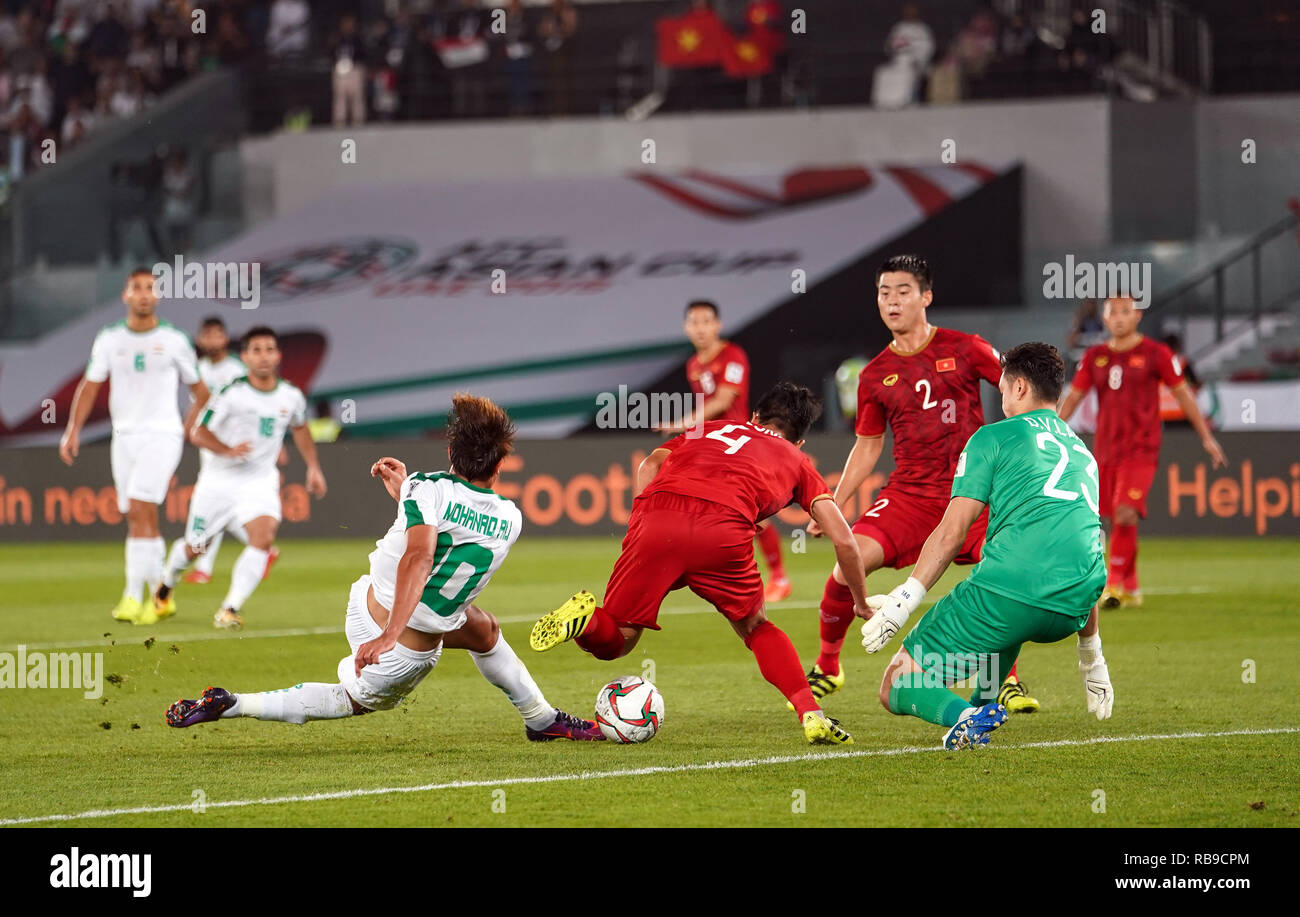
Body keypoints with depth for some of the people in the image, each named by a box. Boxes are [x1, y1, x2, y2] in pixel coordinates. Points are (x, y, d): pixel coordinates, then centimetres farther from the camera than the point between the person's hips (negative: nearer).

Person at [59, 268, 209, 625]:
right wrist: (73, 431, -3)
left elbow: (199, 392, 11)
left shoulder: (174, 341, 1)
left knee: (140, 511, -18)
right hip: (124, 436, 4)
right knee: (142, 522, 6)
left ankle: (133, 597, -21)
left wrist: (186, 432, 7)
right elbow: (90, 386, 7)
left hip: (162, 435, -4)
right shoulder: (109, 340, 7)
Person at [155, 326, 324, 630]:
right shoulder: (232, 394, -15)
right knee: (195, 547, 10)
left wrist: (313, 467, 16)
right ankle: (166, 585, 45)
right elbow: (200, 433, -10)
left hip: (261, 480, 2)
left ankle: (229, 610, -20)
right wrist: (228, 450, -27)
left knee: (264, 536, -24)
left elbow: (300, 428, 20)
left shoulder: (291, 397, -2)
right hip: (220, 479, -2)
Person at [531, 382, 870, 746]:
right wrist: (861, 602, 41)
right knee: (756, 628, 26)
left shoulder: (710, 429, 38)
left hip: (656, 515, 1)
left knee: (613, 642, 12)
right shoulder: (796, 462, 33)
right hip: (722, 530, -1)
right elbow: (844, 541, 28)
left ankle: (585, 620, -22)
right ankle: (811, 715, 10)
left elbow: (651, 463, 18)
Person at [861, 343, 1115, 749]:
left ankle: (965, 716, -26)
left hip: (1009, 587, -7)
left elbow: (952, 533, 0)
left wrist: (904, 600, -3)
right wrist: (1092, 660, 40)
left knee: (896, 689, 3)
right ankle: (985, 702, 31)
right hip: (1071, 610, 7)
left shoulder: (994, 437, 10)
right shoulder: (1083, 452, 28)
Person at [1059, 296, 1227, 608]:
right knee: (1115, 519, 8)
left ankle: (1114, 585, -16)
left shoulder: (1155, 354, -2)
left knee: (1125, 514, -20)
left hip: (1141, 450, -4)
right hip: (1106, 450, 4)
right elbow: (1072, 398, 11)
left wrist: (1207, 437, 5)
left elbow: (1183, 394, 4)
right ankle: (1131, 588, 22)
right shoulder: (1094, 357, 9)